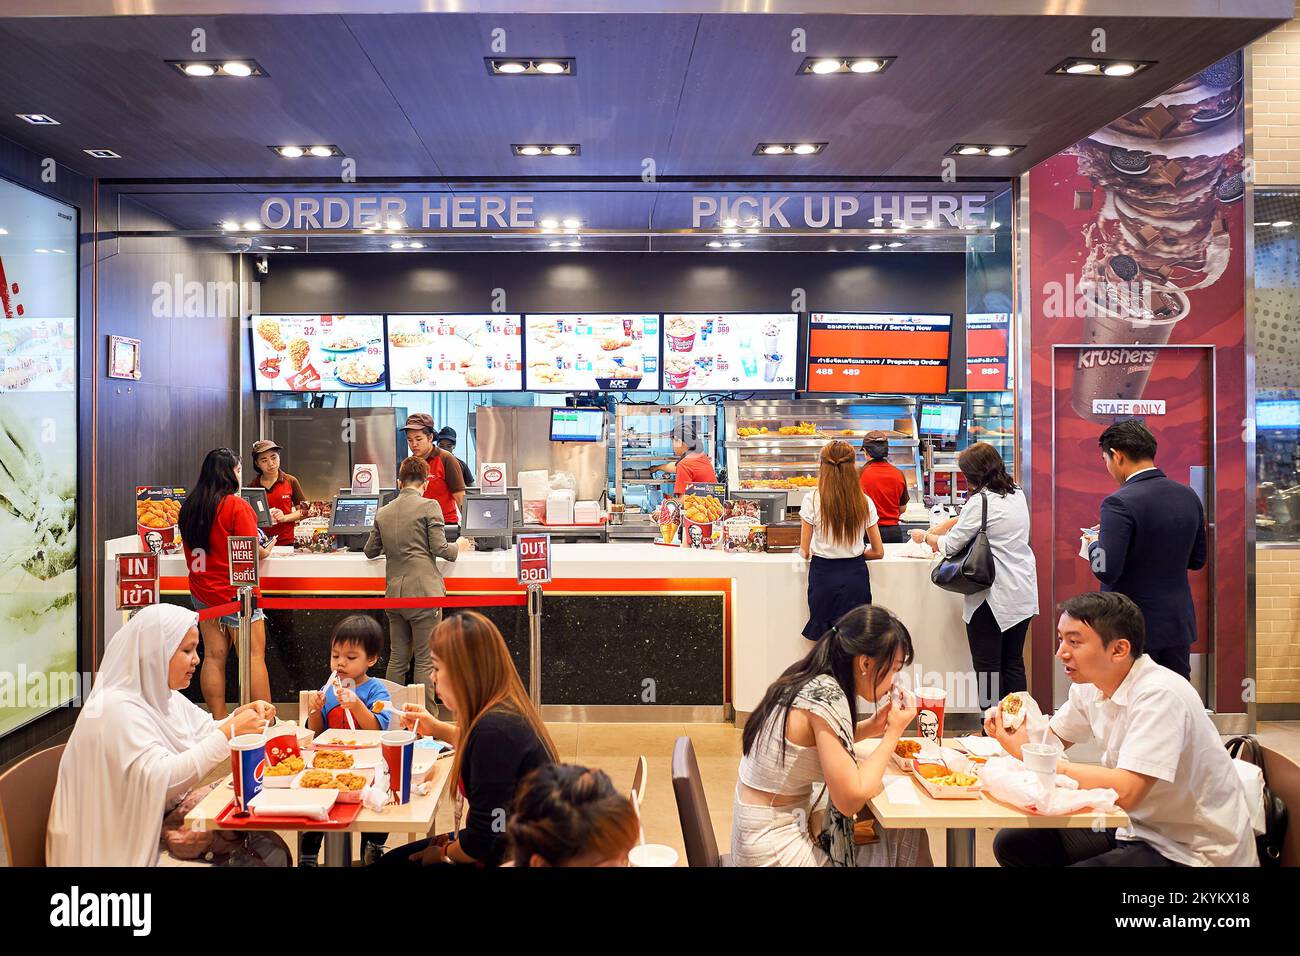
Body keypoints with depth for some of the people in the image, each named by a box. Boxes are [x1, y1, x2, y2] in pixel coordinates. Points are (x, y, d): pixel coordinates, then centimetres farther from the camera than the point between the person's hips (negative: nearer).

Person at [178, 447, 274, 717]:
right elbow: (252, 551, -14)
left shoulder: (189, 506, 6)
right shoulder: (236, 505, -14)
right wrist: (267, 551, 6)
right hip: (235, 593, -6)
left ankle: (218, 721, 13)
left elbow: (190, 547, 16)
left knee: (213, 656, 9)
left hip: (202, 592, 7)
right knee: (254, 657, -2)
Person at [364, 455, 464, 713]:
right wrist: (458, 547, 11)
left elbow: (370, 551, 18)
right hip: (423, 592, -5)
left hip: (394, 594, 5)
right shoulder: (429, 506, -6)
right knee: (425, 660, 1)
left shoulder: (383, 512, 10)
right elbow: (440, 549, -9)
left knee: (397, 658, 13)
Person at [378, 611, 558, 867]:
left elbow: (481, 841, -24)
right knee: (390, 859, 16)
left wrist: (443, 853, -4)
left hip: (508, 858, -9)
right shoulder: (504, 709, 1)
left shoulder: (494, 729, -28)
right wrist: (436, 728, 16)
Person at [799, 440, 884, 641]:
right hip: (856, 577, 2)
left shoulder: (813, 501, -8)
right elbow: (878, 552, 4)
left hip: (823, 574, -2)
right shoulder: (864, 503, -2)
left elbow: (805, 551, -4)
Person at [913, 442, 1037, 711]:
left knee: (987, 668, 2)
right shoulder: (1017, 495, 10)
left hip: (993, 597, -8)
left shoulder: (981, 501, -16)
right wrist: (934, 533, 19)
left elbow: (950, 545, -9)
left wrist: (926, 536, 9)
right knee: (1014, 664, 15)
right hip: (1023, 594, 8)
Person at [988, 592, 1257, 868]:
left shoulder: (1158, 695, -25)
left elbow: (1124, 792, -33)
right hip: (1139, 828, 8)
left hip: (1194, 851, -8)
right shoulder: (1089, 686, 0)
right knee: (1012, 843, 1)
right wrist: (1016, 728, -10)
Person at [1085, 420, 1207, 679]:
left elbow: (1106, 571, -22)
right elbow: (1197, 560, 13)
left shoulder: (1119, 503, -19)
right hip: (1179, 625, 7)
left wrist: (1095, 544, -4)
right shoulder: (1189, 496, 3)